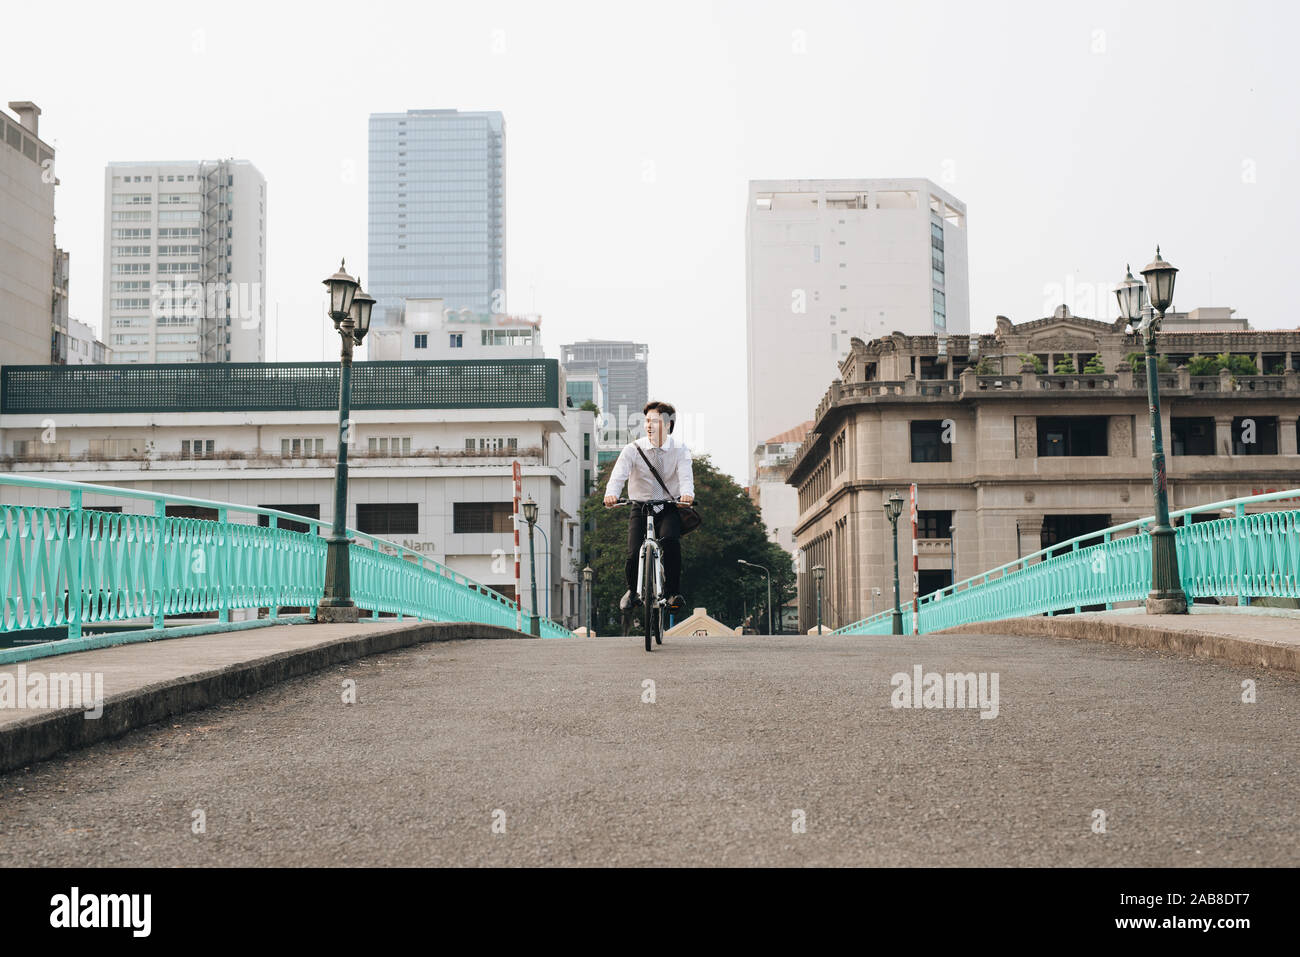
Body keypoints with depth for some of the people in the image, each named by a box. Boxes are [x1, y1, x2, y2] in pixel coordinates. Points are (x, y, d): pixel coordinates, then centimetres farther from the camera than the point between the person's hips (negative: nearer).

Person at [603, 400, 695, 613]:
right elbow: (618, 474, -22)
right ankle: (632, 591, 17)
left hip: (669, 509, 0)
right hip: (640, 507, 0)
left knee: (670, 540, -31)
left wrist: (687, 493, -46)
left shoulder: (679, 449, -5)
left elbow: (685, 475, -22)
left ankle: (675, 594, -16)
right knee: (634, 553, -16)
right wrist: (611, 493, -45)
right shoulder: (633, 450, -7)